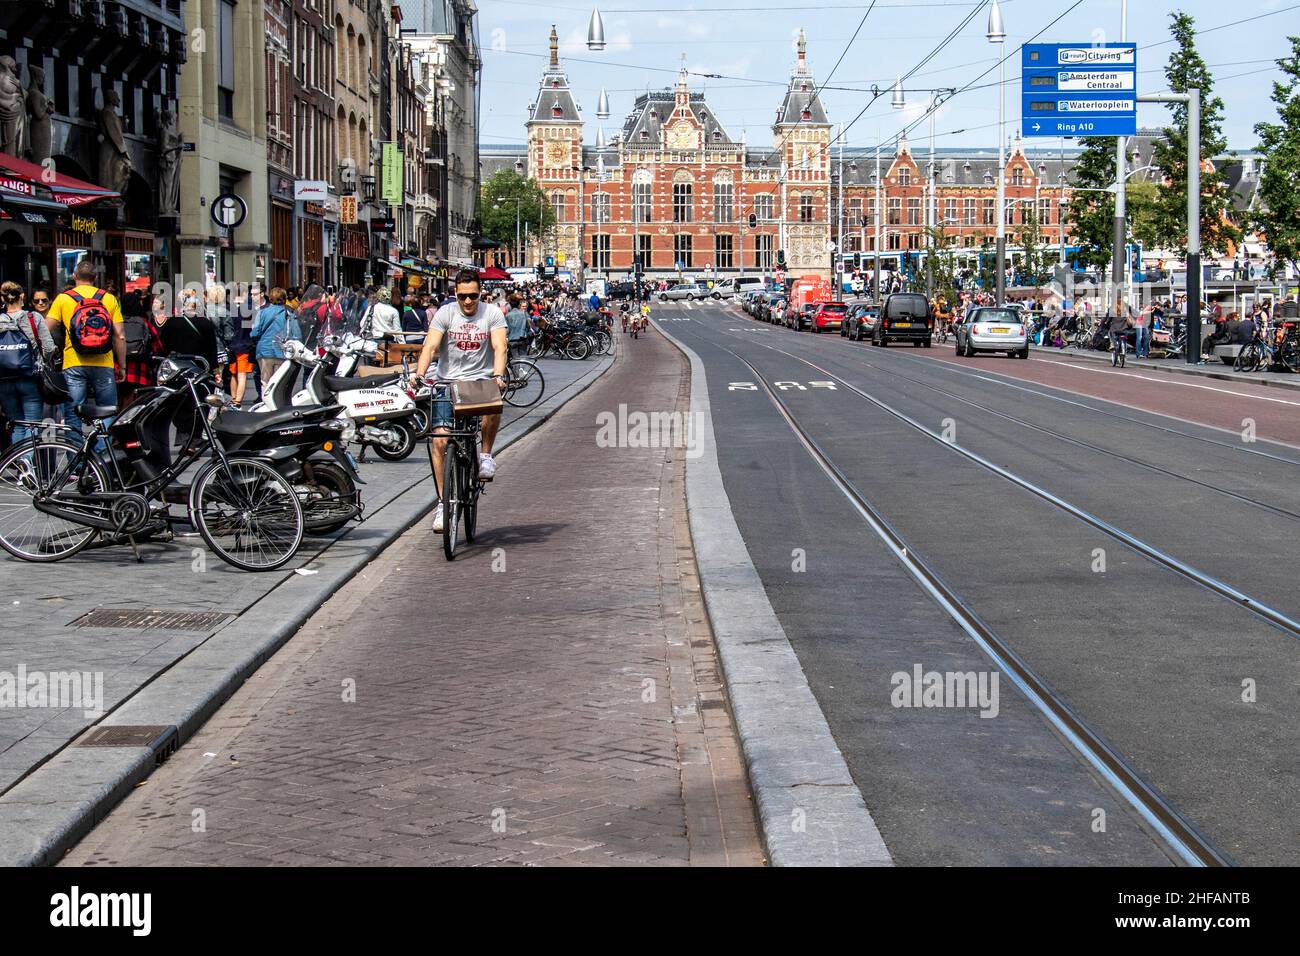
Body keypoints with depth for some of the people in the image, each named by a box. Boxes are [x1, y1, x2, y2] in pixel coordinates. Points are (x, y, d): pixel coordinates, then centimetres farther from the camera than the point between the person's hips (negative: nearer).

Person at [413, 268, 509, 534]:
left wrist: (497, 376, -32)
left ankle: (486, 454, -7)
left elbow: (500, 347, -14)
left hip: (481, 381, -1)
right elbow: (430, 346, -13)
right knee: (439, 441, -10)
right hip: (447, 383, 1)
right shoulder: (445, 314, -2)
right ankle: (442, 502, 0)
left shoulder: (492, 313, -2)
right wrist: (419, 375, -30)